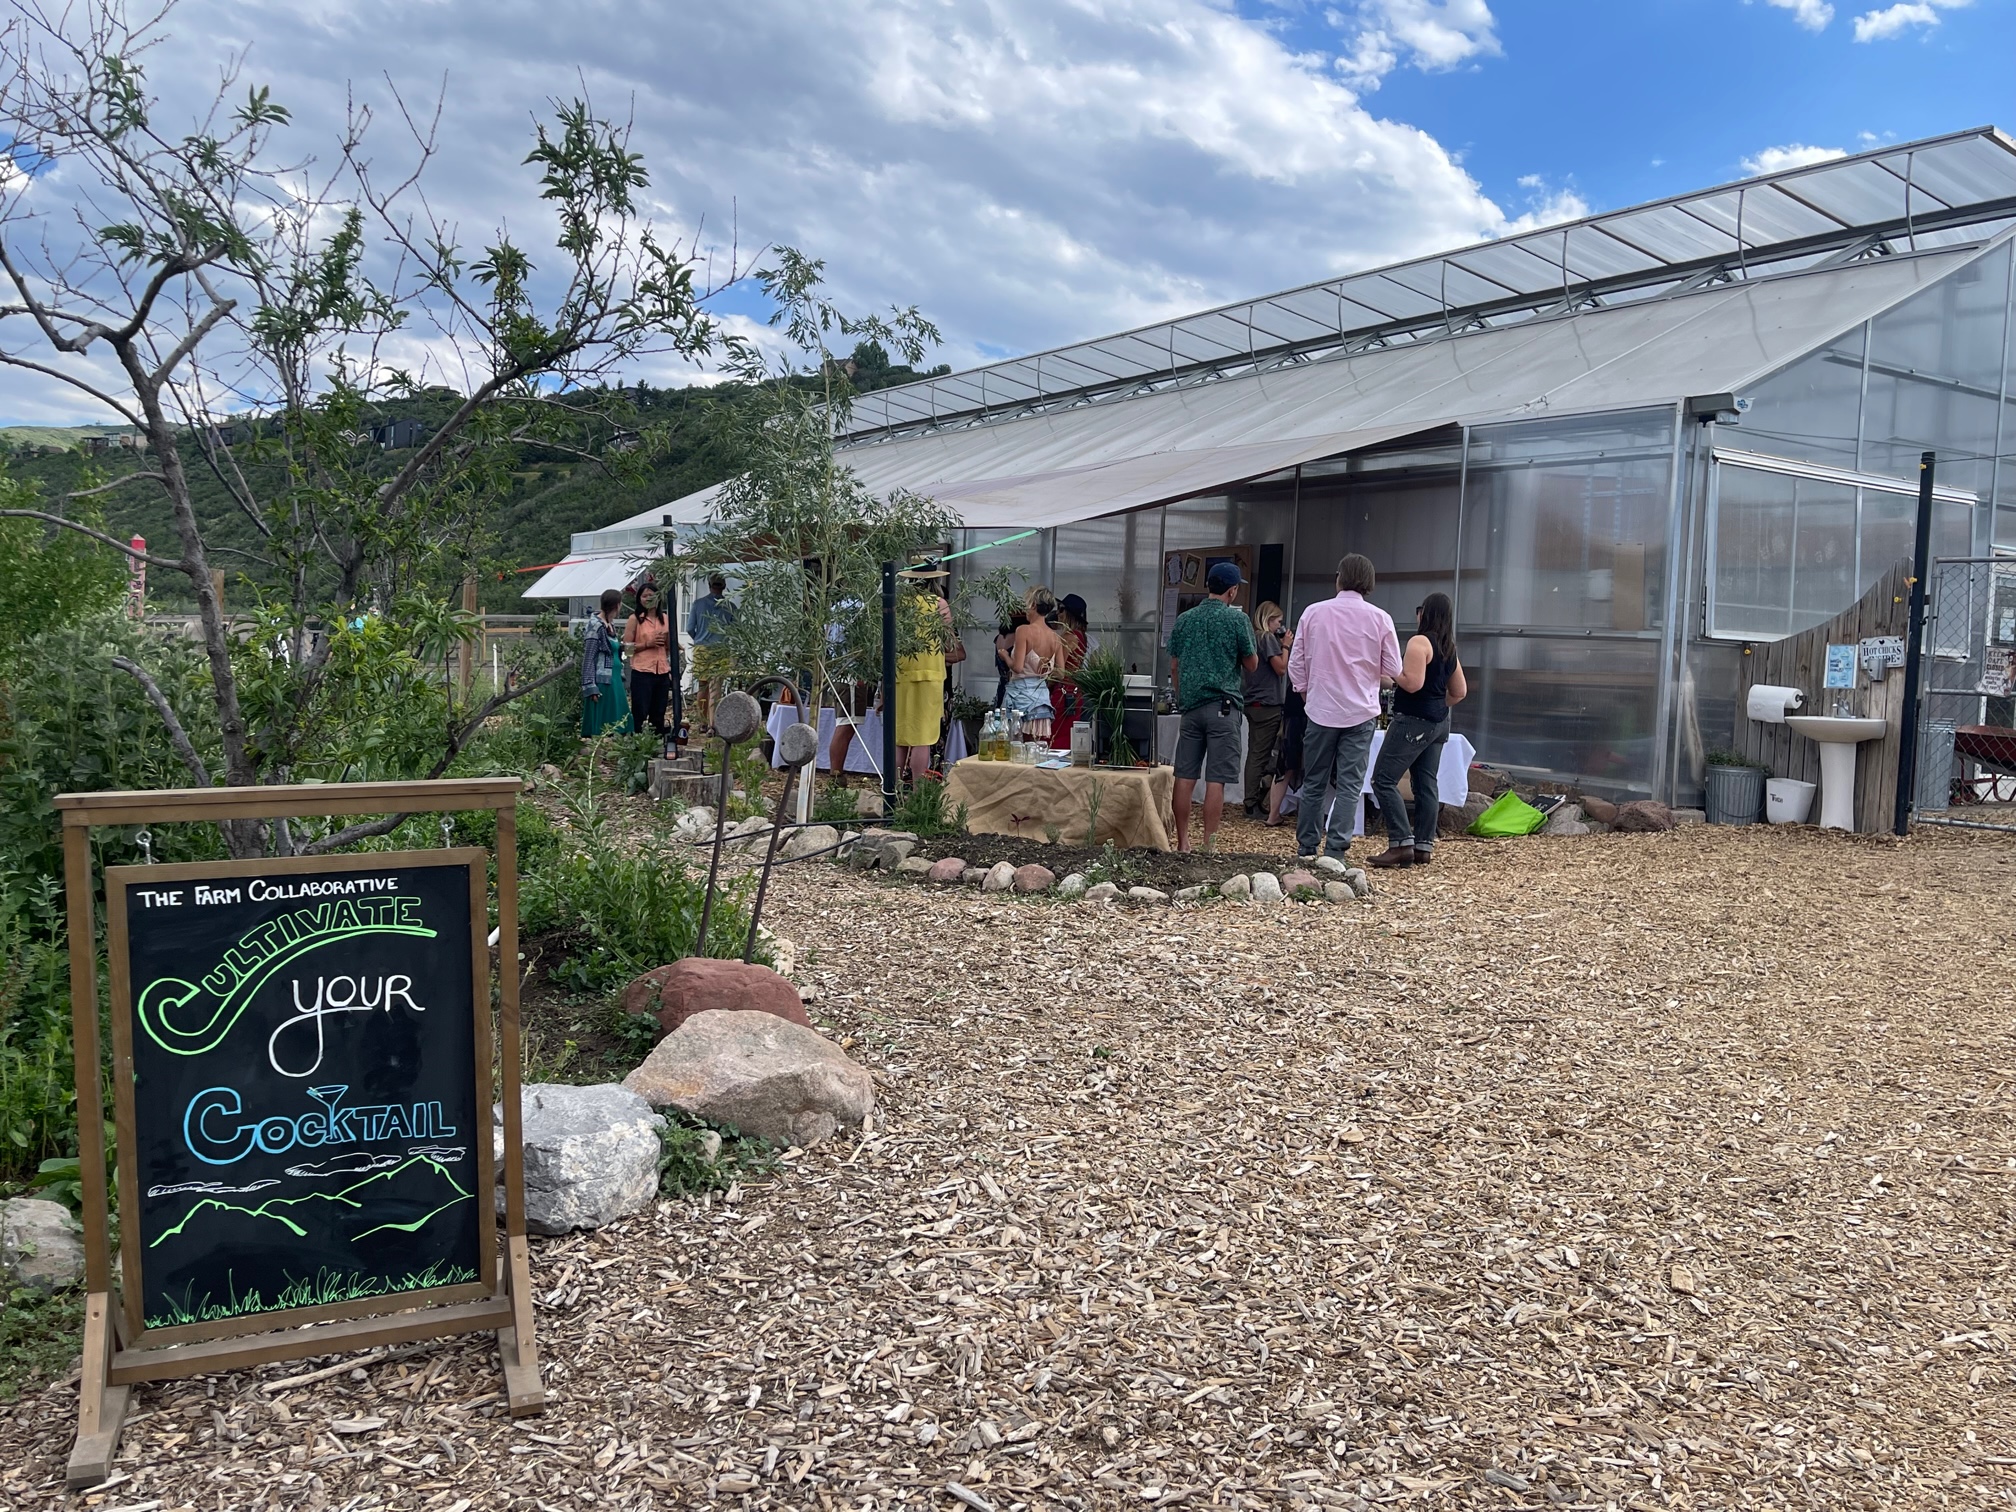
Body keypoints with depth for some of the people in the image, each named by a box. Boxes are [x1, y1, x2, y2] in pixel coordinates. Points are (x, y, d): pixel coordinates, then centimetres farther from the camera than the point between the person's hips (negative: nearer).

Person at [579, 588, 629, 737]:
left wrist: (622, 645, 8)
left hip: (614, 680, 9)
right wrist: (591, 687, -17)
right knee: (600, 726, -5)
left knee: (618, 723, 7)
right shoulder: (595, 626, -11)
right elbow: (588, 659, -13)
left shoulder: (610, 624, 13)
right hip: (602, 682, -9)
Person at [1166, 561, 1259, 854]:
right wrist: (1249, 645, 20)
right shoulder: (1236, 619, -4)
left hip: (1191, 705, 4)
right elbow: (1251, 664, 3)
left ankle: (1183, 842, 9)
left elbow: (1174, 667, 13)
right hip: (1223, 705, -4)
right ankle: (1209, 846, -3)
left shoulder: (1184, 620, 10)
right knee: (1216, 780, -4)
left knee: (1185, 776, 6)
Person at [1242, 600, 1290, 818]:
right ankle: (1254, 806, -3)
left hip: (1253, 704, 9)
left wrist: (1282, 645, 15)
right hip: (1267, 704, -9)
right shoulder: (1268, 638, -10)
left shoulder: (1254, 637, 16)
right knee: (1261, 756, -5)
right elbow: (1281, 668, -13)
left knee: (1254, 754, 10)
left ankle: (1252, 803, 13)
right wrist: (1285, 645, -2)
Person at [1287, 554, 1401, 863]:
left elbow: (1295, 664, 2)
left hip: (1321, 710, 1)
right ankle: (1335, 850, -2)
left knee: (1314, 783, 11)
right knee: (1349, 785, 3)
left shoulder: (1313, 613, -2)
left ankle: (1307, 849, 15)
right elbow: (1393, 669, 0)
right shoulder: (1380, 619, -5)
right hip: (1360, 712, -1)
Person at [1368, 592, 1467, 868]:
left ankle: (1401, 844, -15)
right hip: (1439, 722, 9)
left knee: (1383, 779, -9)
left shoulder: (1419, 642, -13)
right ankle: (1423, 846, 9)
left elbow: (1413, 683, -22)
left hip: (1414, 721, -9)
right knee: (1427, 783, 9)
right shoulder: (1449, 649, 13)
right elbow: (1460, 692, 18)